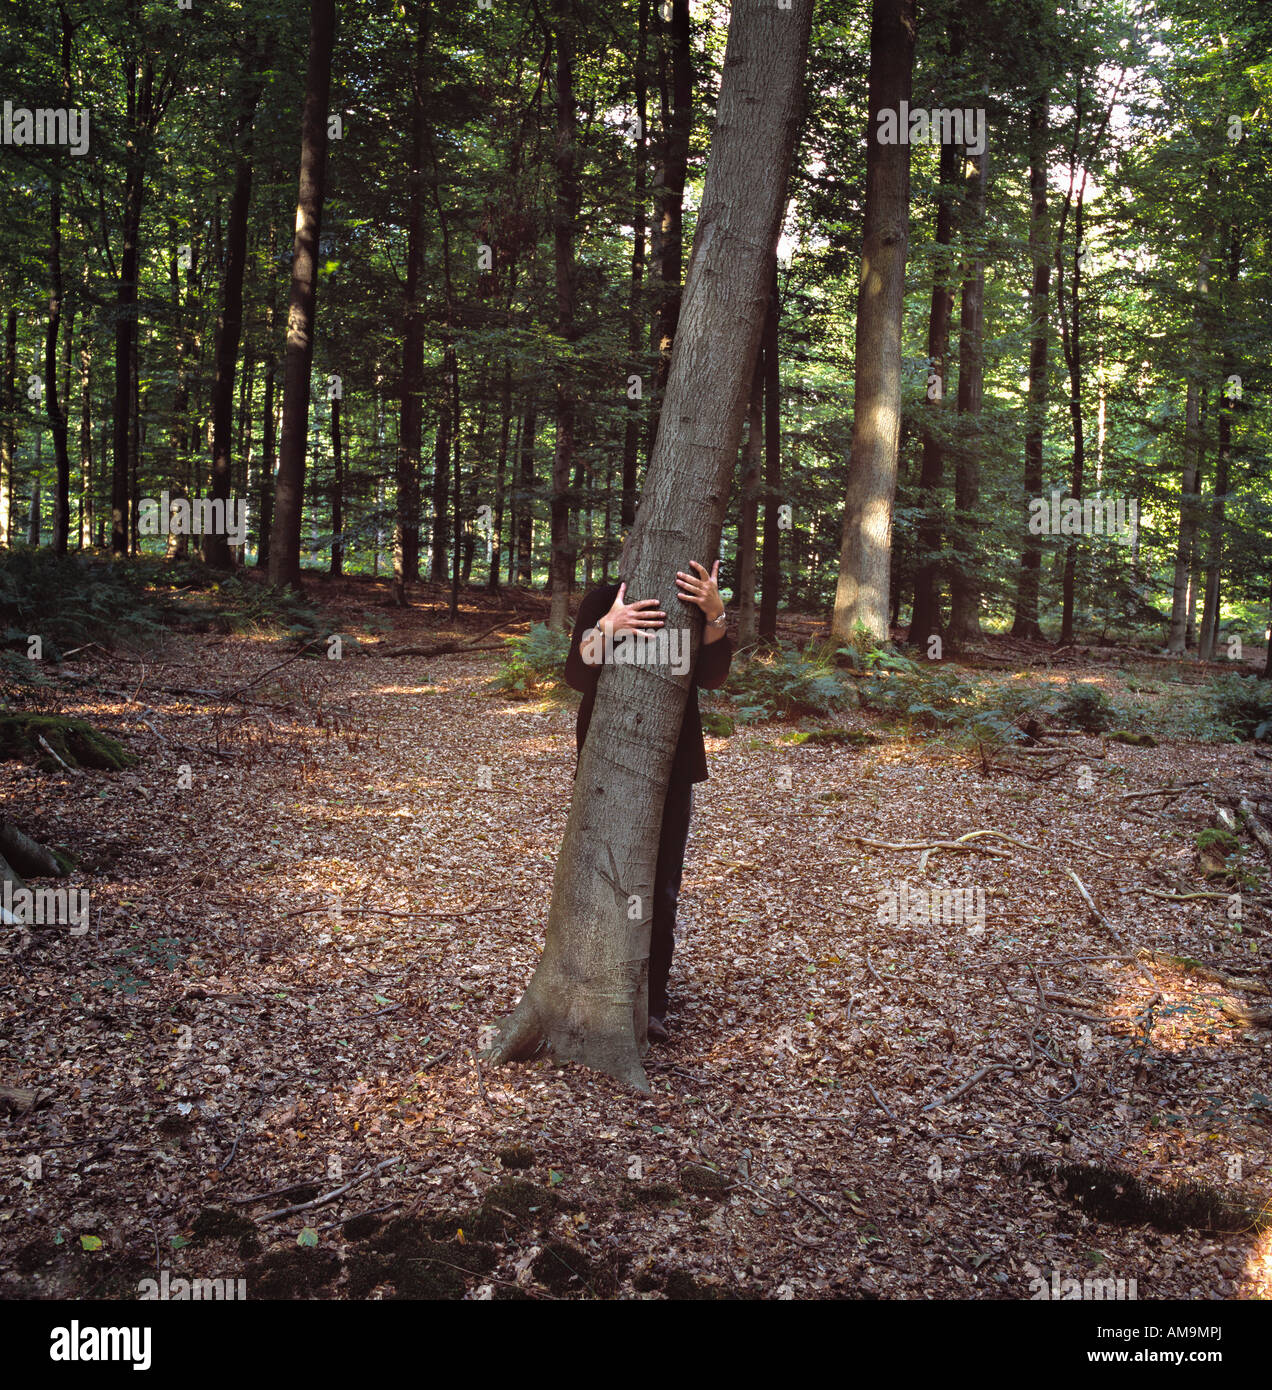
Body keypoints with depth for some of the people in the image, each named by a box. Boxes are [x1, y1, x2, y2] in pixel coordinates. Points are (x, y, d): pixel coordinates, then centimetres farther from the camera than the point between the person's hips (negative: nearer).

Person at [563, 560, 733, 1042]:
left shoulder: (694, 603, 0)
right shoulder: (603, 602, -4)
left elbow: (711, 677, -15)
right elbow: (578, 676, -18)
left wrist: (715, 615, -30)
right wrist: (606, 629, -36)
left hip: (671, 766, 1)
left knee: (661, 889, 3)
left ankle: (651, 1003, 15)